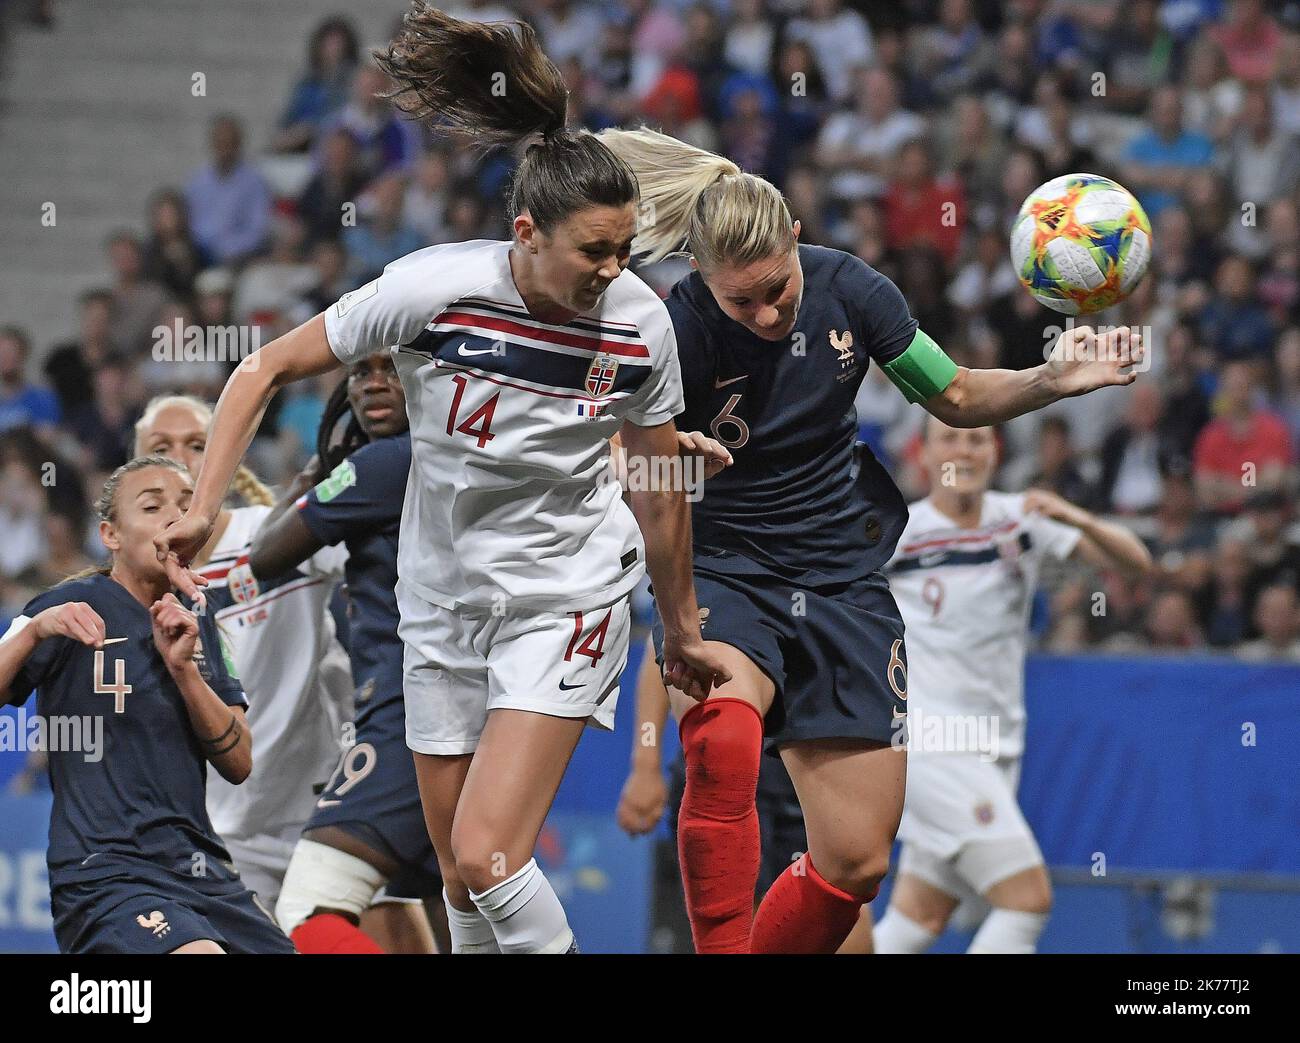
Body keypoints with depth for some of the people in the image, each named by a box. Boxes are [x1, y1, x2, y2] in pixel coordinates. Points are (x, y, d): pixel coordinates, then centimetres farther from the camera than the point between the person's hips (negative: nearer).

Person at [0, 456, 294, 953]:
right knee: (203, 953, -32)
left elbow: (239, 763, 8)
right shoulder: (76, 605, -2)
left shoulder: (197, 624, 16)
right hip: (106, 872, -7)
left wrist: (183, 667, -4)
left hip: (201, 871, 7)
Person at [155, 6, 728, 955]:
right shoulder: (430, 290, -19)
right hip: (443, 594, 2)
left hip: (568, 598, -2)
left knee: (486, 854, -18)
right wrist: (204, 510, -13)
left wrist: (683, 630, 13)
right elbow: (266, 370, -7)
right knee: (460, 878, 8)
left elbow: (661, 484, 3)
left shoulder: (640, 322, -13)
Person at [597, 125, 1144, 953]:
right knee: (724, 741, -38)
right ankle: (720, 948, -27)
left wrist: (1052, 381, -10)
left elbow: (957, 397, 8)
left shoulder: (846, 288, -7)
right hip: (725, 577, -4)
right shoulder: (680, 332, -18)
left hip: (844, 582, 4)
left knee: (857, 863, 0)